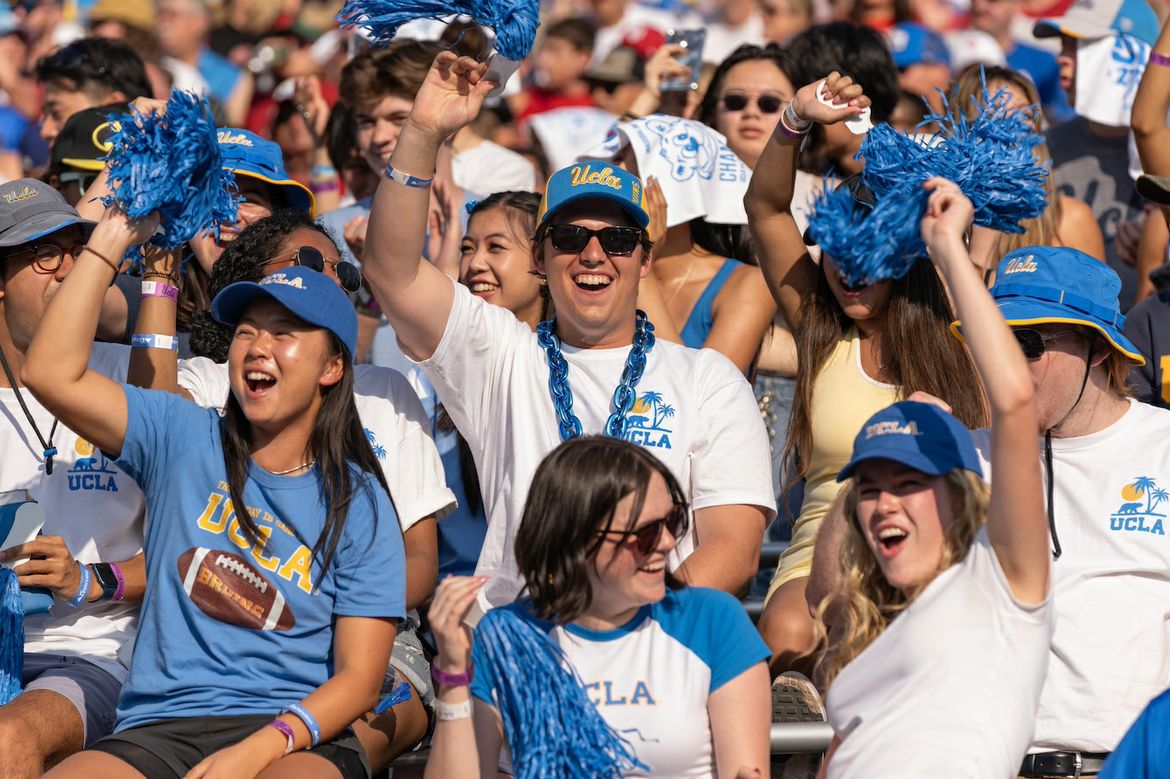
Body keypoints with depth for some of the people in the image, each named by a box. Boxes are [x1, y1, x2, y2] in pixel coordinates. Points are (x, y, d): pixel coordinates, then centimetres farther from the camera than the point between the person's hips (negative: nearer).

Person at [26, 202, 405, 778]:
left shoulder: (358, 507, 7)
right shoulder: (184, 440, 13)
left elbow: (359, 677, 0)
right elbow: (50, 374, 1)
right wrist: (112, 239, 1)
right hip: (159, 729, 2)